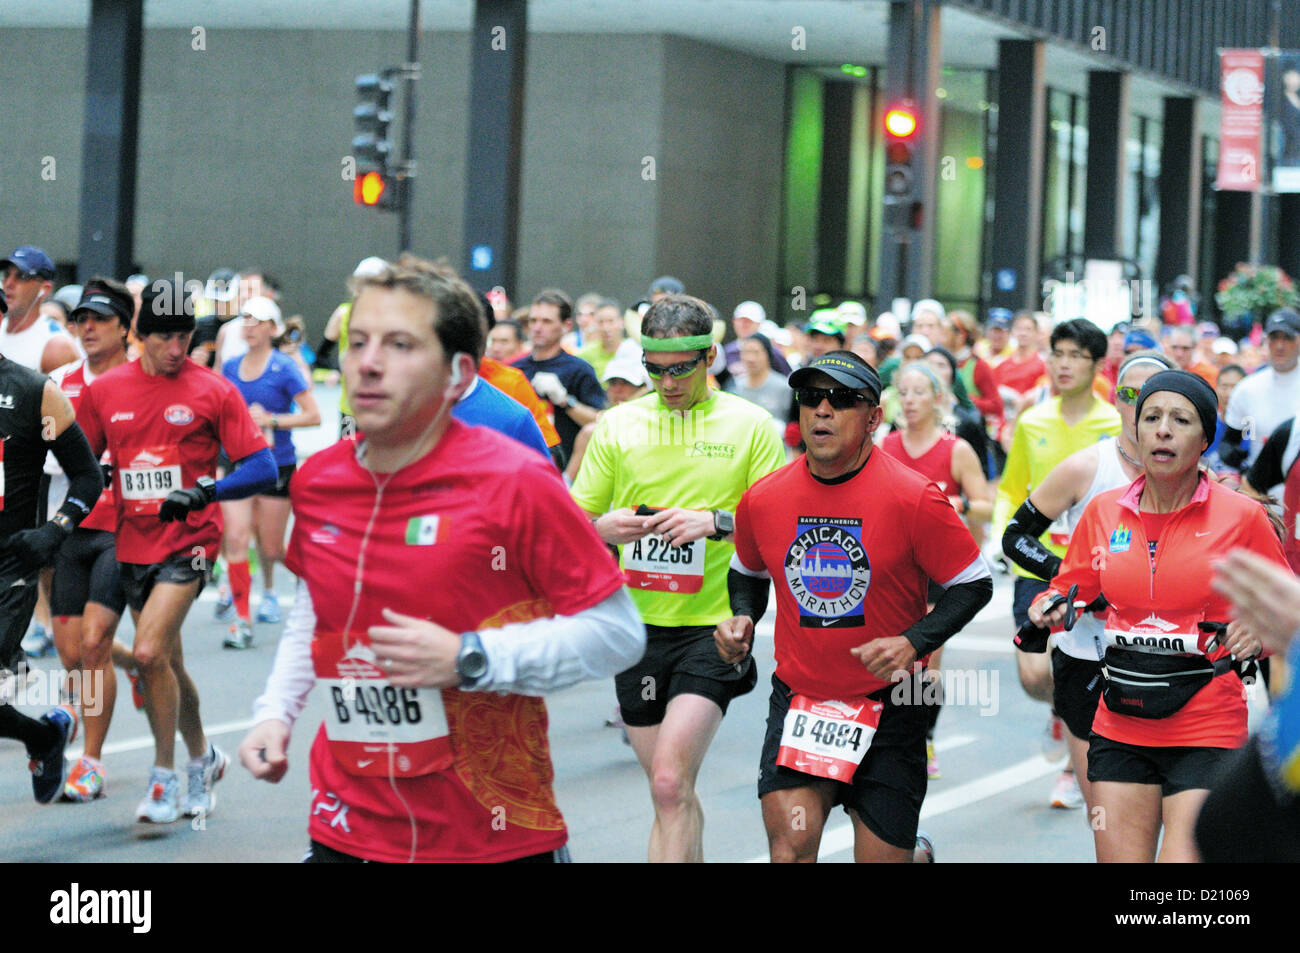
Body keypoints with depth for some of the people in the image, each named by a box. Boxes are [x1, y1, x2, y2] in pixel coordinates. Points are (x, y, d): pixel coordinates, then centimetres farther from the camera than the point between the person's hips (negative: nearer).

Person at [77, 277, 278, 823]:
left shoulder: (213, 392, -6)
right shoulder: (103, 392, 5)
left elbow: (263, 469, -9)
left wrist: (204, 492, -23)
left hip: (188, 543, -5)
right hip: (133, 546, 5)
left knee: (149, 652, -20)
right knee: (167, 665, 13)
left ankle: (165, 777, -7)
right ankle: (202, 758, 36)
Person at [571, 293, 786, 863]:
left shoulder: (750, 425, 0)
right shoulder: (617, 424, 7)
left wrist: (717, 523, -17)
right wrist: (603, 529, -13)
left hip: (714, 624, -4)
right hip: (638, 621, 4)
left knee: (671, 784, -18)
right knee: (671, 793, 11)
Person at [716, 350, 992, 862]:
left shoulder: (914, 499, -13)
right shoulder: (763, 499, -2)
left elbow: (974, 584, -6)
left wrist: (913, 642, -19)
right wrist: (741, 620, -1)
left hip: (889, 705, -2)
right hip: (797, 699, 2)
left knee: (882, 855, 7)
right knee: (791, 842, -19)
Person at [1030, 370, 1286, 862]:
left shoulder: (1241, 516, -4)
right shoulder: (1104, 511, 5)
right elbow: (1071, 589, 20)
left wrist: (1258, 635, -15)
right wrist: (1049, 609, -2)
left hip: (1206, 730, -3)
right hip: (1120, 725, 4)